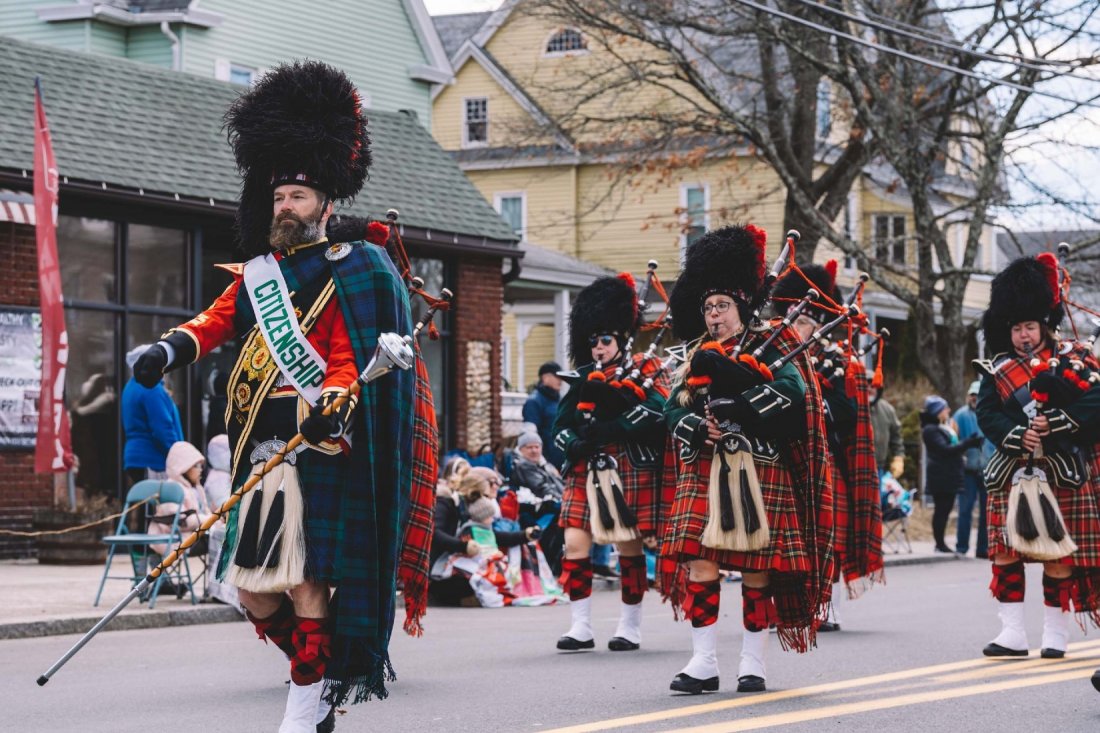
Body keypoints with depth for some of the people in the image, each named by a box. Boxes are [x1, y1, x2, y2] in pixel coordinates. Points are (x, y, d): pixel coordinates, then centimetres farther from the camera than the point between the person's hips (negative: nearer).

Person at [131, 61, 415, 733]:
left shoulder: (348, 272, -2)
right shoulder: (257, 271, 19)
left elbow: (351, 358, -10)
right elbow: (218, 322, 16)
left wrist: (332, 405, -28)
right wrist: (170, 349, -4)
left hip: (316, 447, -7)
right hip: (260, 453, 7)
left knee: (305, 576, -8)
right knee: (253, 585, 9)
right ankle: (325, 668, 28)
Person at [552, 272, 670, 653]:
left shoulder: (646, 372, 1)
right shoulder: (583, 378, 14)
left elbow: (657, 414, -17)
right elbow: (561, 425, 9)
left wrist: (606, 429, -23)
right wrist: (574, 443, -13)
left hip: (630, 474, -4)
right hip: (586, 474, 4)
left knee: (630, 548, 2)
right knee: (575, 545, -4)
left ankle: (630, 627, 12)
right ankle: (581, 627, 2)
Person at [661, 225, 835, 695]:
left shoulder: (771, 346, 4)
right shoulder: (698, 355, 17)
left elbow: (793, 392, -15)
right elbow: (673, 411, 8)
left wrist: (732, 409, -19)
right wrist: (699, 426, -14)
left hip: (758, 474, -4)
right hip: (703, 474, 4)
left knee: (756, 567, 0)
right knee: (699, 561, -5)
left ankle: (754, 663, 7)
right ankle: (704, 663, -1)